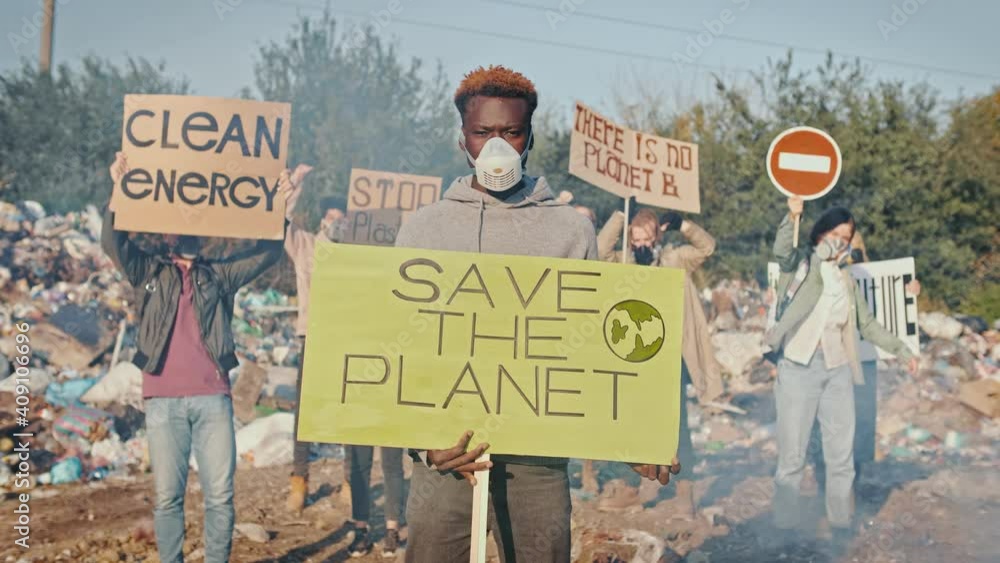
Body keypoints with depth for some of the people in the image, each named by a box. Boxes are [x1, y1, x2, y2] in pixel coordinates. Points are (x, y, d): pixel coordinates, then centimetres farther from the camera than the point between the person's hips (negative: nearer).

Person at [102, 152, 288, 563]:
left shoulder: (220, 275, 14)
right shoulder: (149, 273, 11)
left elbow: (267, 253, 9)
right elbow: (113, 242, -3)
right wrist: (120, 190, -12)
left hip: (213, 399, 1)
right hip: (163, 401, -1)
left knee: (220, 494, 2)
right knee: (168, 496, 4)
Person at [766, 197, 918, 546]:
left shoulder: (846, 280, 19)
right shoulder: (801, 262, 3)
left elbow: (867, 324, 22)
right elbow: (781, 251, -20)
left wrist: (900, 350, 14)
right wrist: (792, 217, -36)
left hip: (838, 371, 5)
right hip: (799, 367, -5)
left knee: (841, 455, 7)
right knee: (792, 455, -2)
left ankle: (841, 527, 18)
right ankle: (786, 528, 7)